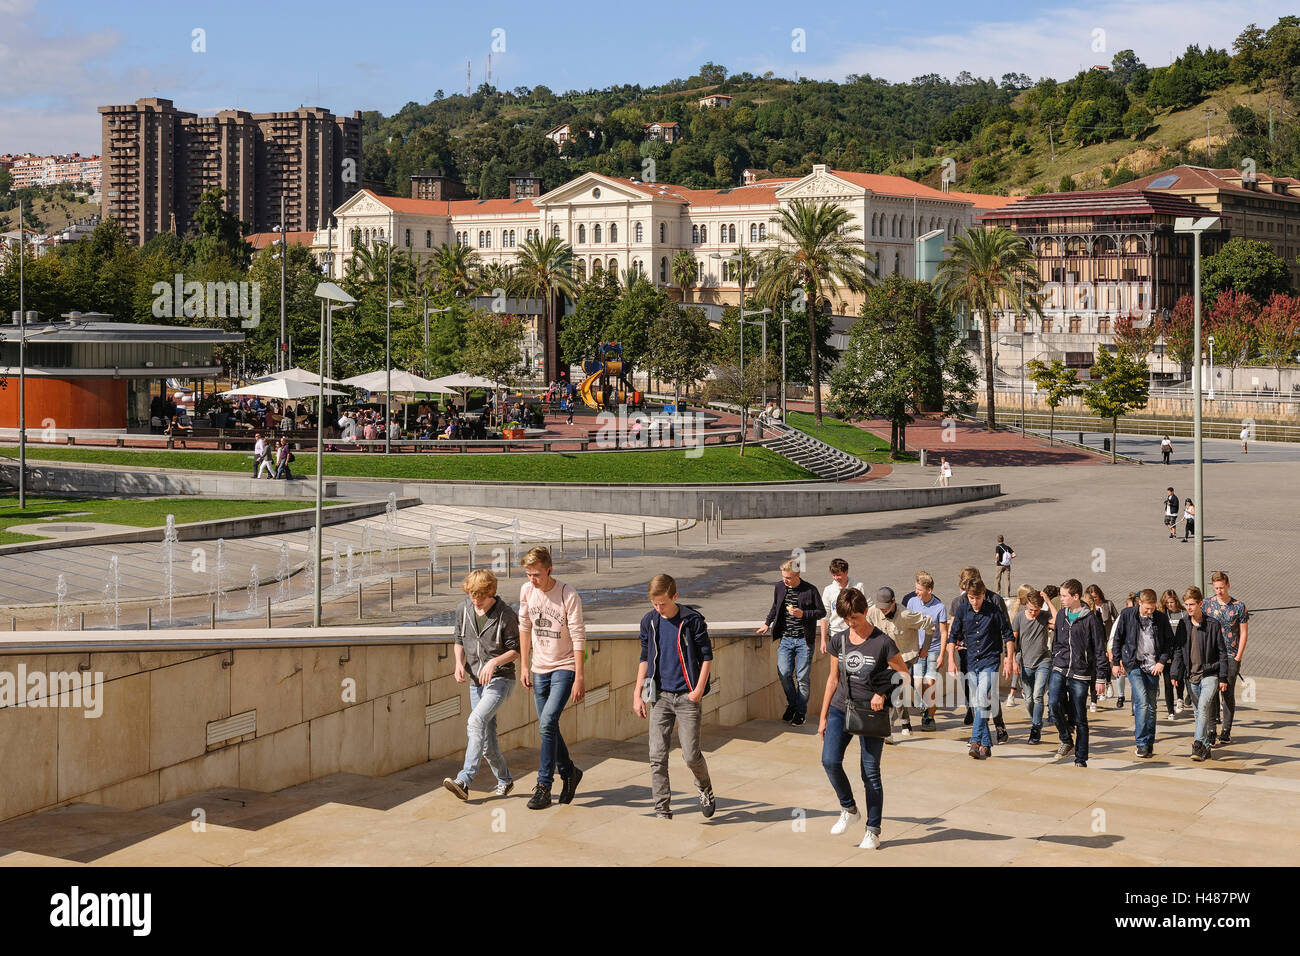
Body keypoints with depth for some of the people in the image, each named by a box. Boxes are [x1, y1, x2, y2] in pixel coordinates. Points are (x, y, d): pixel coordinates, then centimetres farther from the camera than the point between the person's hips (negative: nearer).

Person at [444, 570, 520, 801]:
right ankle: (505, 781, 26)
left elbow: (516, 650, -6)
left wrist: (494, 662, -21)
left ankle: (464, 780, -30)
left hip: (500, 678, -6)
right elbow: (460, 640, 17)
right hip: (476, 681, 6)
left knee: (476, 721, -26)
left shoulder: (506, 615, -11)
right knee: (487, 739, 8)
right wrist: (459, 663, -2)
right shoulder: (464, 611, 3)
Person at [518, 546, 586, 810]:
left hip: (564, 667, -6)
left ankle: (544, 786, -13)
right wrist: (525, 665, 12)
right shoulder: (527, 591, -1)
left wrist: (579, 678, -15)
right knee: (547, 727, 9)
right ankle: (569, 773, 30)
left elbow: (578, 637, -13)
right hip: (539, 668, 6)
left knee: (548, 722, -18)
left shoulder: (568, 596, -16)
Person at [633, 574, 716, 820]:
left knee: (691, 755, -4)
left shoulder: (692, 620, -7)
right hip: (659, 697, 4)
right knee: (657, 757, -2)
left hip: (687, 697, -3)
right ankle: (662, 811, 5)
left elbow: (707, 656, -1)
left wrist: (699, 690, -9)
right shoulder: (649, 621, 5)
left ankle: (705, 788, 27)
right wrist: (638, 694, 10)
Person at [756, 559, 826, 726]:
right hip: (785, 638, 3)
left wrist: (803, 614, -16)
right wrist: (767, 623, 16)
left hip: (804, 640, -3)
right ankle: (792, 703, 16)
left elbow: (822, 612, -2)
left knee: (802, 677, 1)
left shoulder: (810, 590, -9)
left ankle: (800, 712, 16)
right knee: (784, 672, -9)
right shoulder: (779, 587, 4)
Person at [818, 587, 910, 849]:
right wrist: (823, 717, 13)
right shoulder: (839, 640, 5)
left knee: (870, 772, 1)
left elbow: (904, 674, -2)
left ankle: (873, 831, 13)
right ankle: (849, 809, 9)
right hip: (841, 708, 4)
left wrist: (883, 694, -18)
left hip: (871, 712, -4)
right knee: (830, 761, -15)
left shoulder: (882, 642, -9)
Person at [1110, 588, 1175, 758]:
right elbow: (1117, 639, 6)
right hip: (1134, 665, -2)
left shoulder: (1161, 618, 1)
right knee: (1142, 701, -16)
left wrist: (1162, 661, 0)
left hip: (1153, 667, 2)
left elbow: (1169, 641, 10)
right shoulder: (1126, 615, -3)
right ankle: (1141, 743, -11)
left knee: (1151, 706, 6)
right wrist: (1116, 662, 7)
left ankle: (1149, 743, 18)